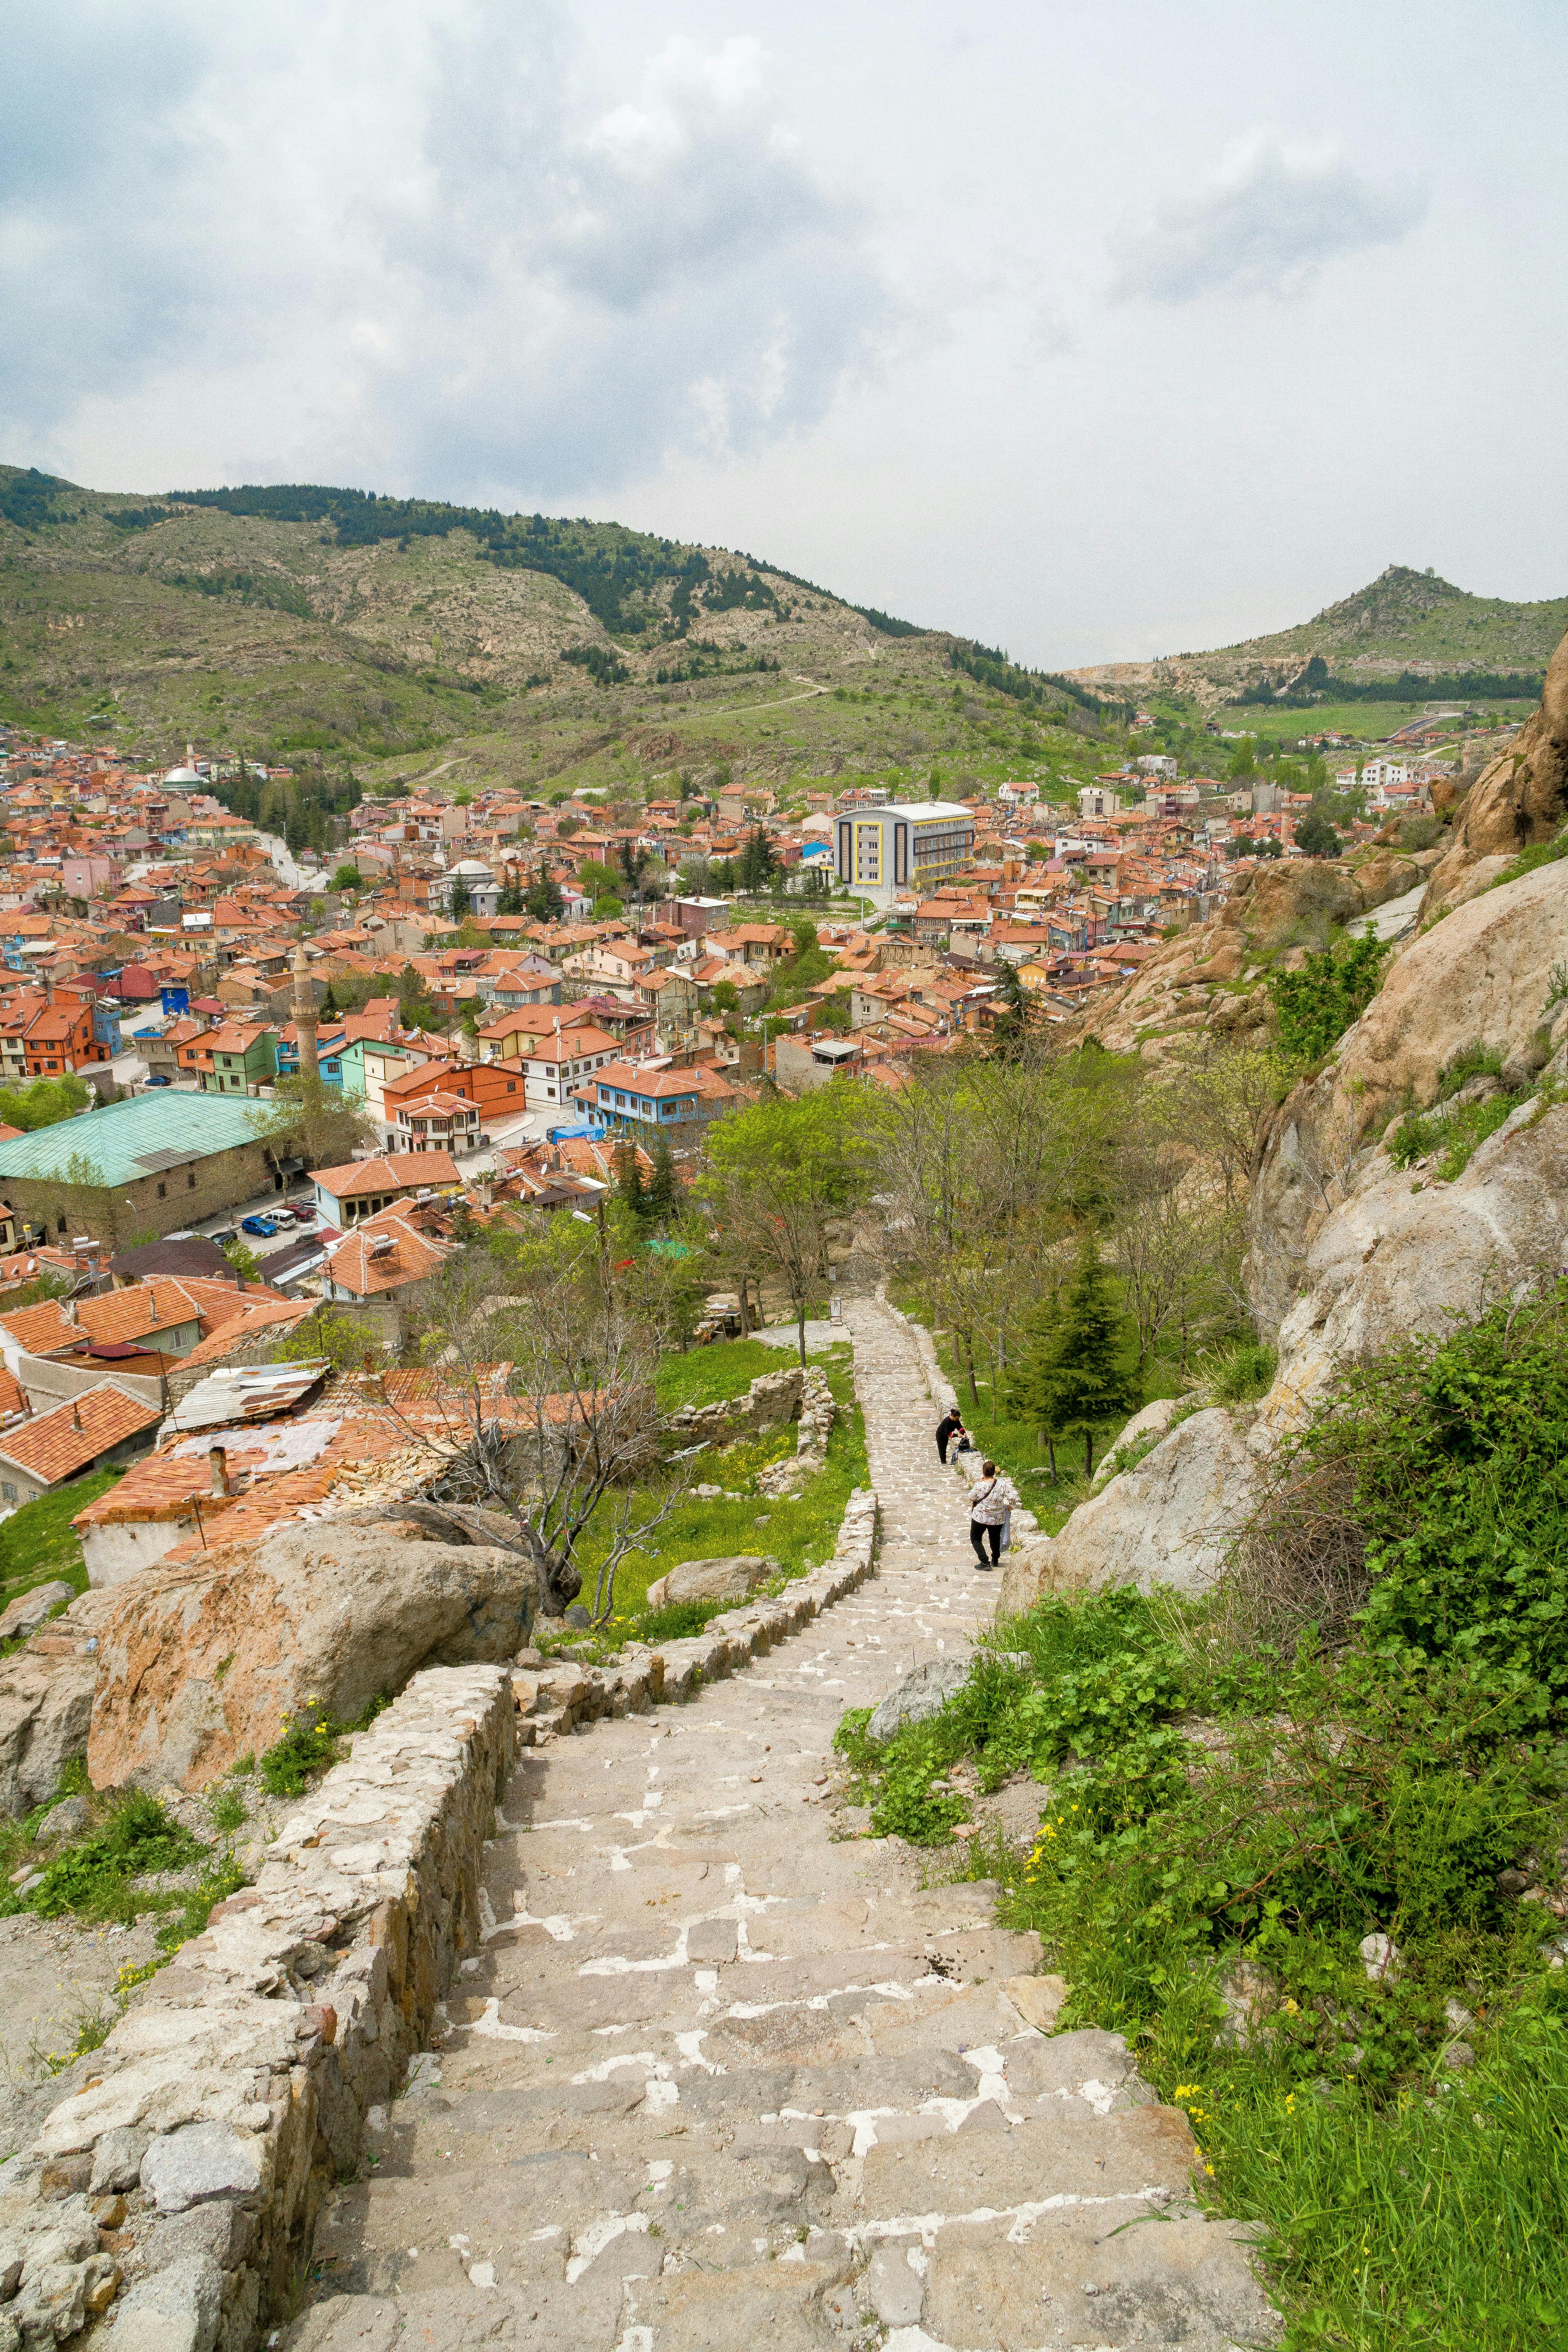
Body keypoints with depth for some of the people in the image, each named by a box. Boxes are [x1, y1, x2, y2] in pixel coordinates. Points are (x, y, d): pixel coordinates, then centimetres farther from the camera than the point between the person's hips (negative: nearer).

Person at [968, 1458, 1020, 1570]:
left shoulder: (979, 1486, -22)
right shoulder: (1002, 1484, -15)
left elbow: (971, 1497, -6)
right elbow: (1013, 1495, -17)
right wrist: (1011, 1505, 3)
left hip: (980, 1518, -3)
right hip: (998, 1518, 3)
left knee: (975, 1539, 14)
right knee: (995, 1538, 26)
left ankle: (985, 1562, 2)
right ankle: (995, 1560, 41)